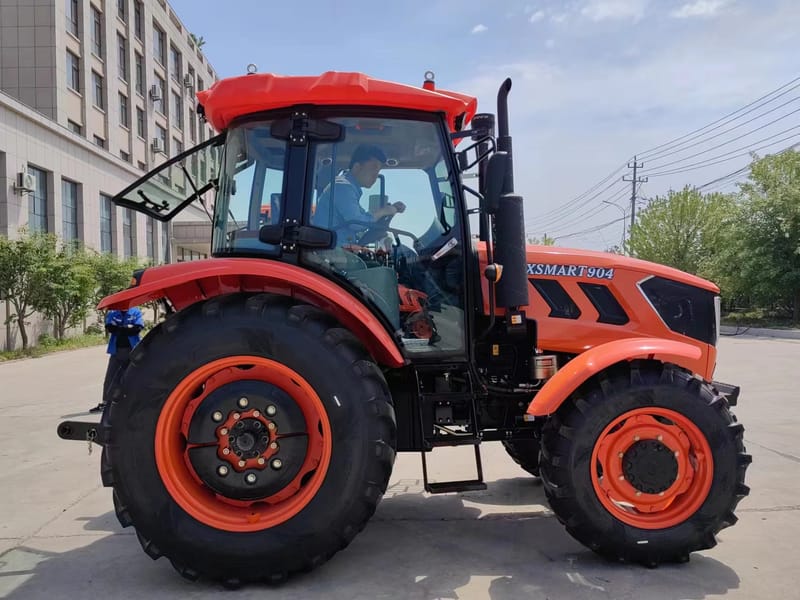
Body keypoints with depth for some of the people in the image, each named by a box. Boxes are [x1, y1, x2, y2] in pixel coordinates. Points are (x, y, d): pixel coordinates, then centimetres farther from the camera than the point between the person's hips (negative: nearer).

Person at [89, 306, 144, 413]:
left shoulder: (136, 312, 2)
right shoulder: (112, 313, 7)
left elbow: (137, 328, -11)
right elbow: (109, 328, -8)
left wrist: (118, 328, -8)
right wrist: (128, 328, -11)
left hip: (132, 350, -1)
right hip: (116, 350, 1)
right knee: (110, 377, -1)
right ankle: (105, 402, 4)